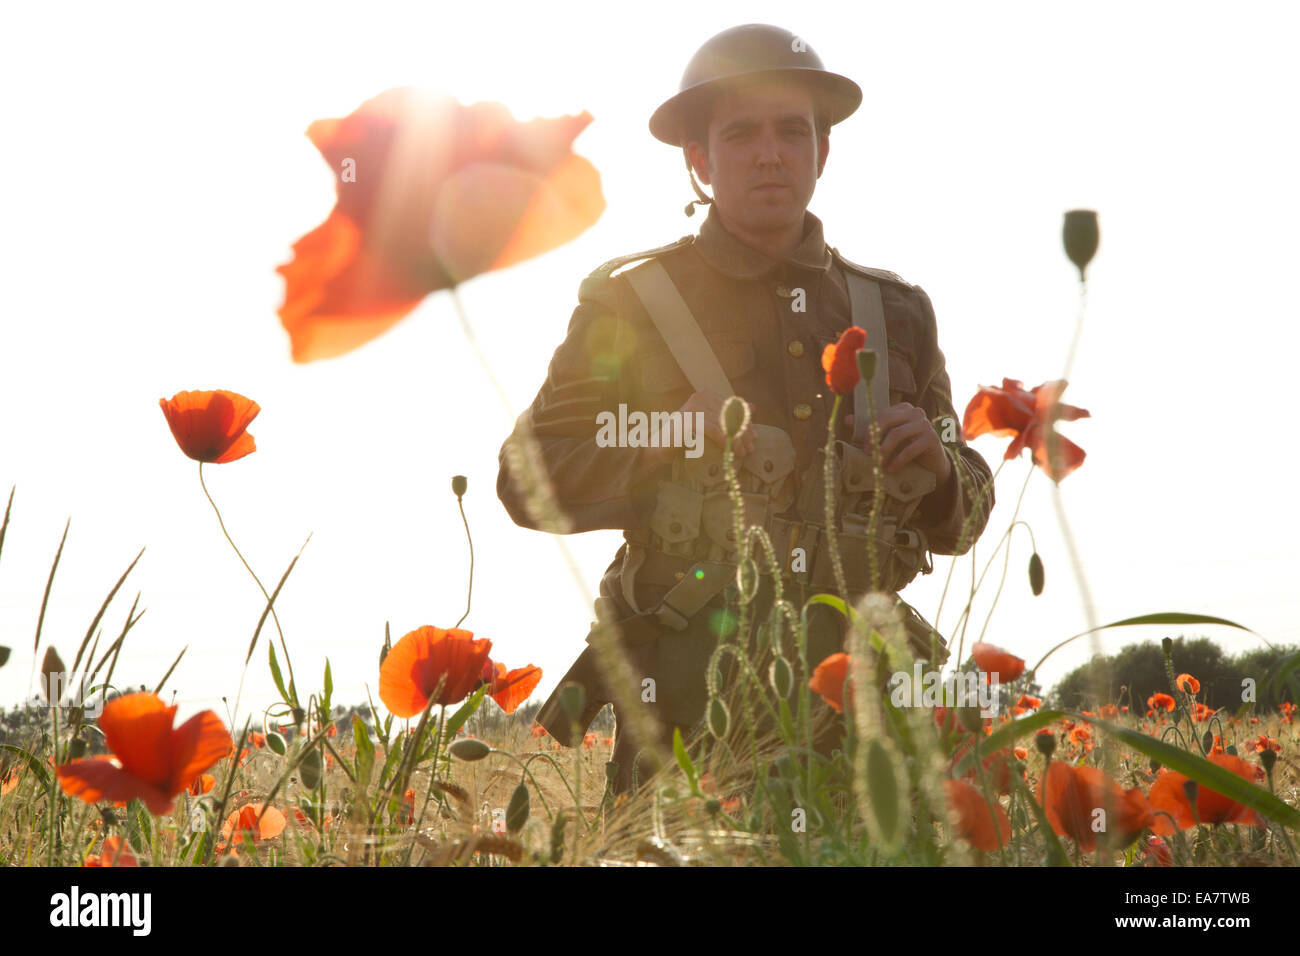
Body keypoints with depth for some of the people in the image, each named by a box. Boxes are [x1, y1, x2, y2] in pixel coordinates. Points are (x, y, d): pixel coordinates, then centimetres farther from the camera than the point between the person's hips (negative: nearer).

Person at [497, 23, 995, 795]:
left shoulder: (895, 312, 15)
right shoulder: (629, 304, 5)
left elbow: (961, 523, 19)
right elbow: (528, 479, 1)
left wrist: (936, 469, -4)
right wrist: (663, 449, -14)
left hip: (850, 683, 3)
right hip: (690, 698, -3)